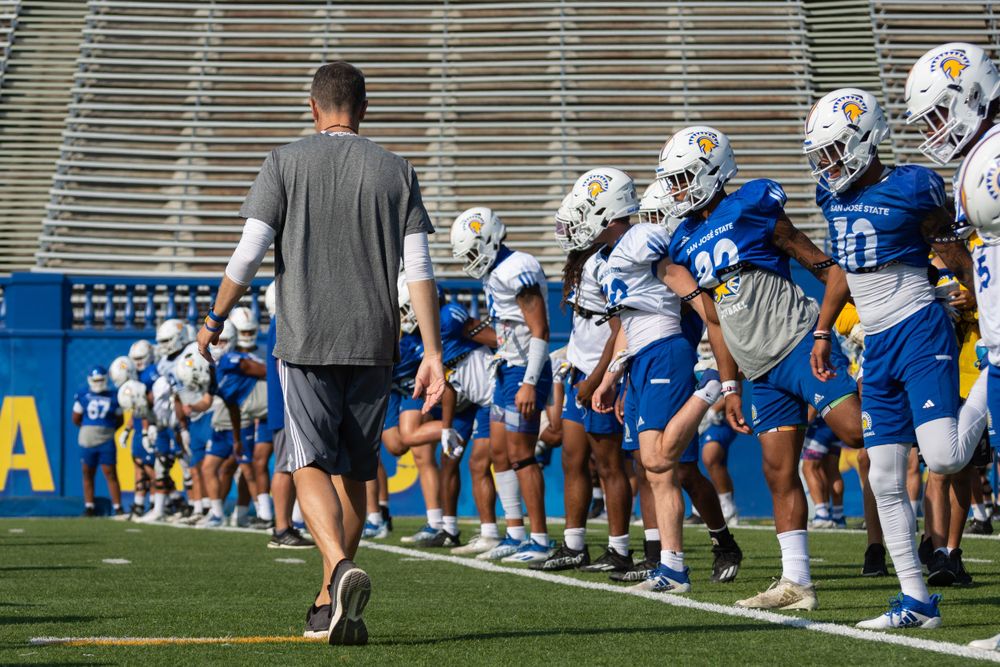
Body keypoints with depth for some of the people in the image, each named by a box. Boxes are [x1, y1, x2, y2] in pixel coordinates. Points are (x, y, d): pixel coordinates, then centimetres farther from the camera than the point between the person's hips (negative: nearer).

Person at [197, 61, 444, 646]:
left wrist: (215, 320, 10)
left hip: (306, 339, -2)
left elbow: (250, 252, -4)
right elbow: (419, 269, 1)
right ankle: (329, 601, 20)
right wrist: (433, 353, 1)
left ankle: (343, 568, -31)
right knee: (353, 471, 13)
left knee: (312, 466, -5)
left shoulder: (286, 164, 2)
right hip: (373, 343, 3)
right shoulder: (397, 171, 8)